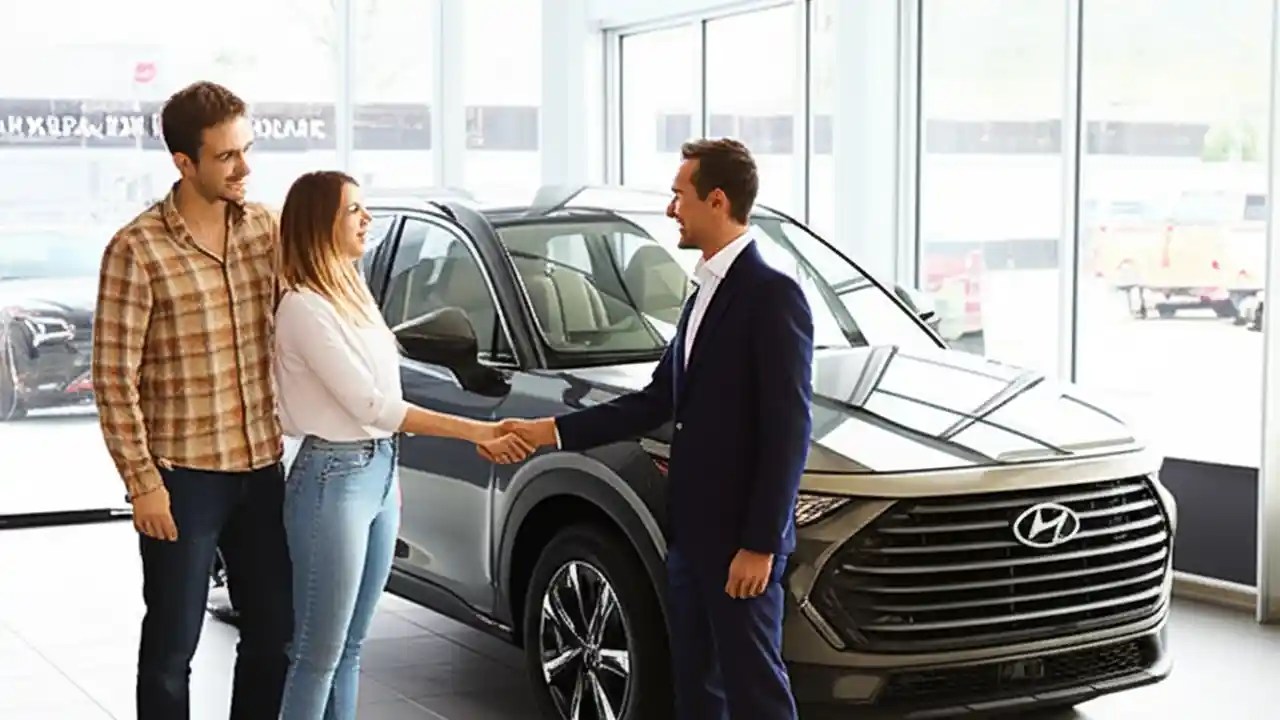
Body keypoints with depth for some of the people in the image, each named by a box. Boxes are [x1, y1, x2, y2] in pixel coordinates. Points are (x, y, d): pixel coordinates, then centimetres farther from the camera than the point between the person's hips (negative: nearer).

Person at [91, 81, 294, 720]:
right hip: (183, 477, -5)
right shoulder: (137, 249, -12)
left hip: (262, 468, 5)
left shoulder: (268, 228, 3)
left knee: (275, 635, 14)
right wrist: (142, 481, -12)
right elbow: (113, 375, -11)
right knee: (172, 647, 7)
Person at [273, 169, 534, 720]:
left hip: (380, 472, 9)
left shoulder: (352, 290, 12)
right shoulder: (304, 307, -16)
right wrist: (479, 433, -22)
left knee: (351, 647, 13)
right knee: (319, 655, -2)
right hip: (333, 478, -9)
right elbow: (371, 405, -20)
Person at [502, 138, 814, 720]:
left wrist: (760, 544, -20)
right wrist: (552, 431, 10)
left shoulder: (772, 294, -15)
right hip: (692, 529, 9)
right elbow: (658, 400, 16)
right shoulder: (706, 292, 14)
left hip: (739, 536, -9)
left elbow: (788, 430, -18)